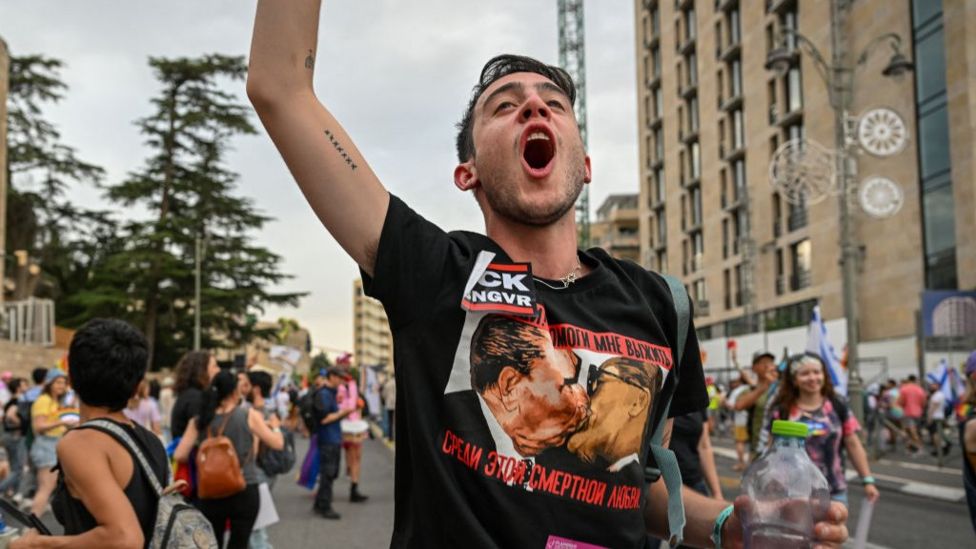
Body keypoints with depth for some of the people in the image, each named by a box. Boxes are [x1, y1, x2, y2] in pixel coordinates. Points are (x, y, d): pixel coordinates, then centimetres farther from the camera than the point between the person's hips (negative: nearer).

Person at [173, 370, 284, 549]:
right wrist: (275, 428, 19)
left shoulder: (199, 421, 0)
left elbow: (179, 455, -6)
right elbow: (278, 444, -2)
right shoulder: (250, 415, -7)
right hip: (244, 492, -2)